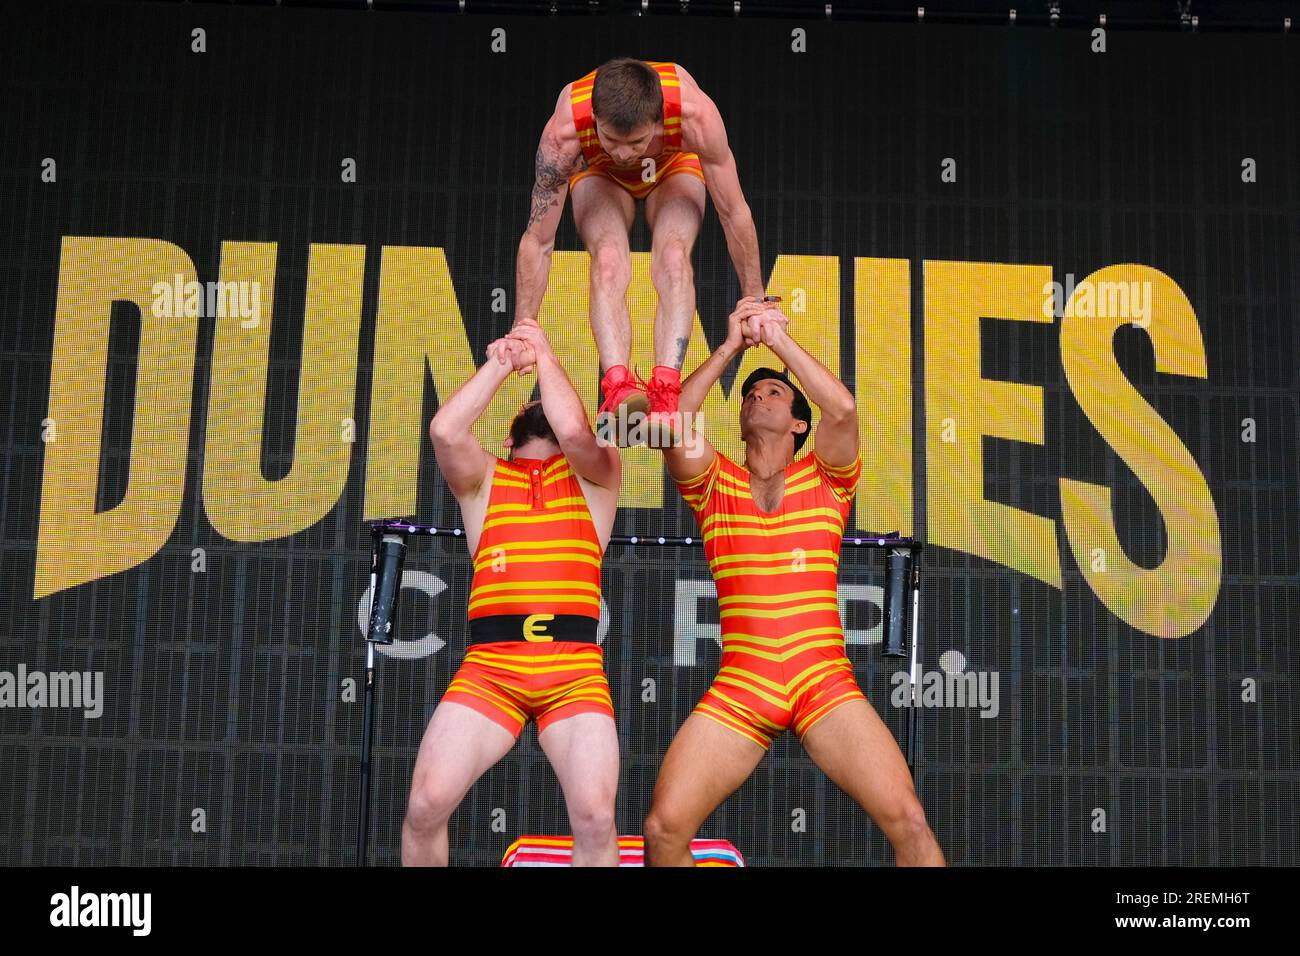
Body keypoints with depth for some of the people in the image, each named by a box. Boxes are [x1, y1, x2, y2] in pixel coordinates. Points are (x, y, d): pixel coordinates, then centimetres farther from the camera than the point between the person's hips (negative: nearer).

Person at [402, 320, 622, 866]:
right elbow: (444, 431, -4)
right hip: (489, 667, 1)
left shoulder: (595, 474, 15)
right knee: (426, 803, -12)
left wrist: (544, 354, 6)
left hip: (576, 671, -1)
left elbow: (575, 430, -8)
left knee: (595, 815, -17)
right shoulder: (484, 479, 17)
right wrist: (501, 363, 4)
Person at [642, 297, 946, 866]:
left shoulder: (826, 479, 12)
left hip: (825, 686, -1)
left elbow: (842, 408, -7)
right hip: (739, 689, 1)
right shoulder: (714, 484, 14)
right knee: (664, 828, -12)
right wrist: (730, 347, -1)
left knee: (908, 821, -15)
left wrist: (779, 339, -2)